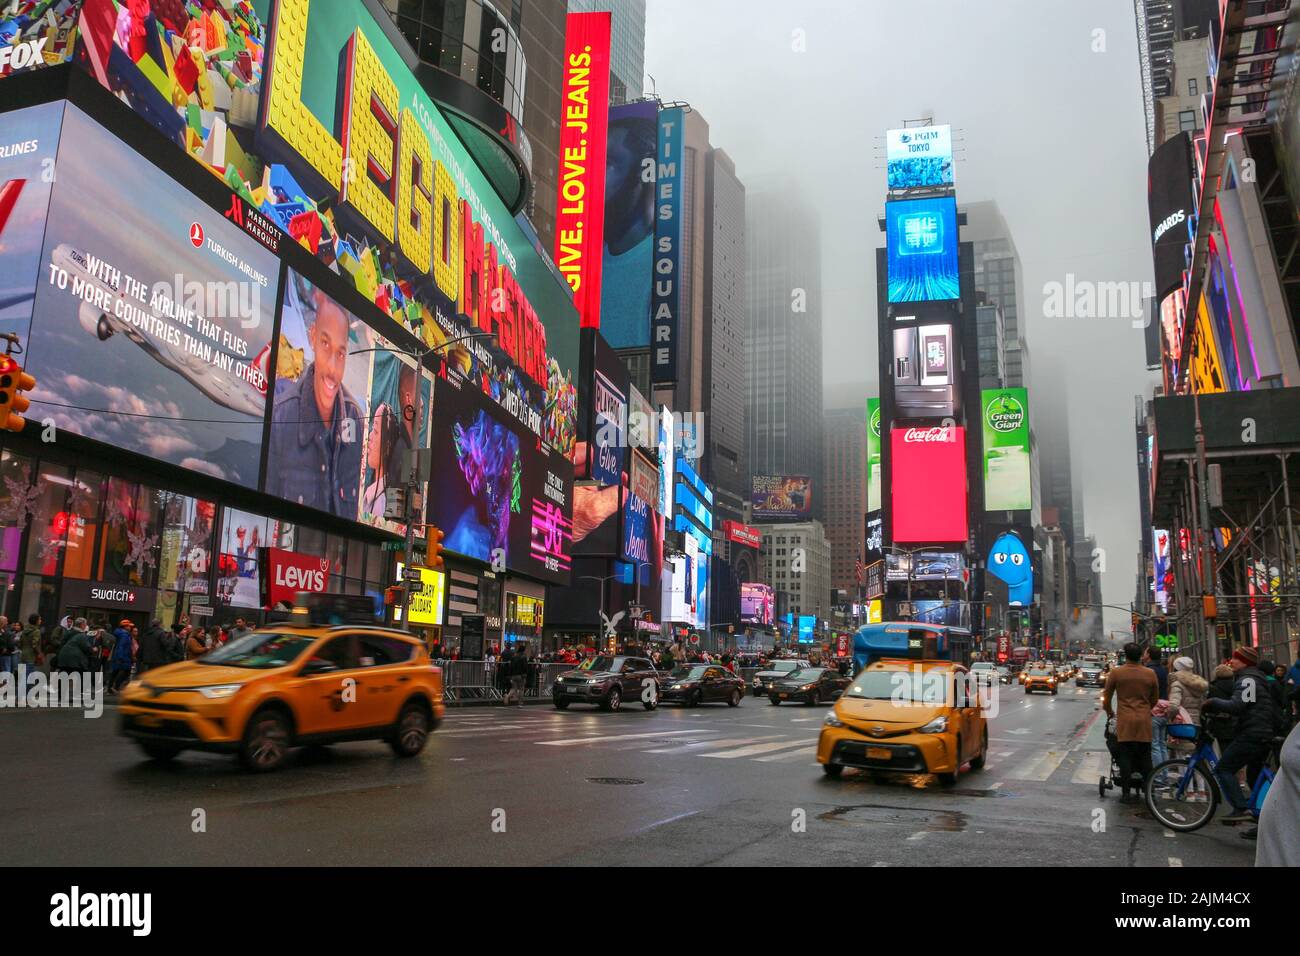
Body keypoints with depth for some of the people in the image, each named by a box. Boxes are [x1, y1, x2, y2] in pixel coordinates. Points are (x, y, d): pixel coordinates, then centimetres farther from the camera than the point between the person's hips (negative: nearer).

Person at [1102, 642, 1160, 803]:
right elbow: (1155, 699, 12)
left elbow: (1107, 697, 5)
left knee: (1125, 756, 2)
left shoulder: (1116, 673, -3)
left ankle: (1125, 793, 2)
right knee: (1145, 757, 10)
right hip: (1144, 720, 2)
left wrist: (1110, 712, 24)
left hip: (1124, 720, -2)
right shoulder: (1150, 673, 2)